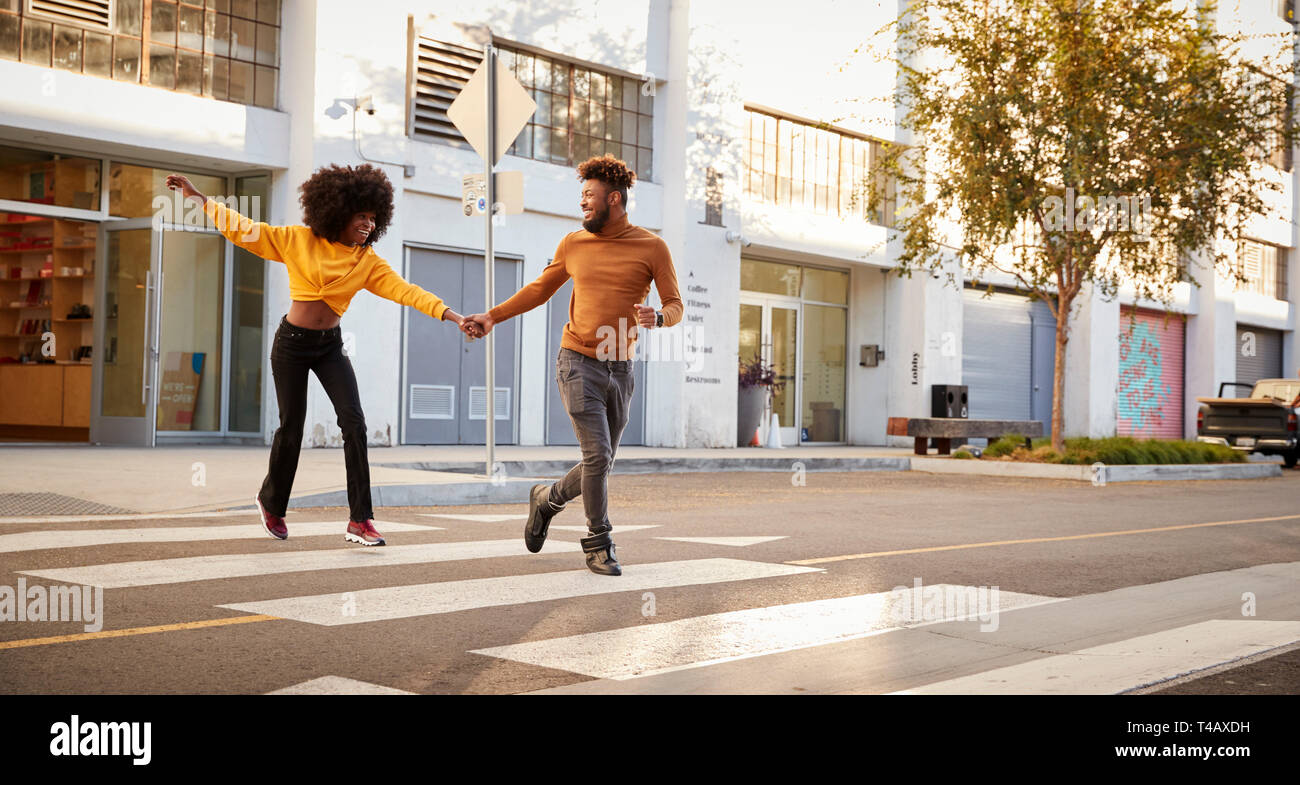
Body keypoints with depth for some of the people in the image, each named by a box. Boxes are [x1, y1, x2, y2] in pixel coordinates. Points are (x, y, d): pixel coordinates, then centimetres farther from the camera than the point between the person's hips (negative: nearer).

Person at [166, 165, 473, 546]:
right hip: (292, 343, -3)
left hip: (330, 346, 3)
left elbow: (405, 290, -11)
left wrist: (452, 316, -24)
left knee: (354, 423, -12)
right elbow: (243, 229, -4)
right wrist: (198, 197, -6)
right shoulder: (297, 240, -7)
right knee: (291, 428, 2)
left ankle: (360, 520, -9)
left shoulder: (367, 261, -1)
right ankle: (271, 502, 30)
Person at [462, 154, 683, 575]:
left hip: (620, 369, 1)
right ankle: (599, 544, 2)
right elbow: (540, 289, 20)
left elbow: (675, 305, 1)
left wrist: (657, 317, -21)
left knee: (600, 464, 7)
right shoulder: (573, 244, 6)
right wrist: (493, 316, 16)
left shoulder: (652, 247, 1)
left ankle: (547, 499, 35)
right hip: (578, 362, -1)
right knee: (597, 455, -13)